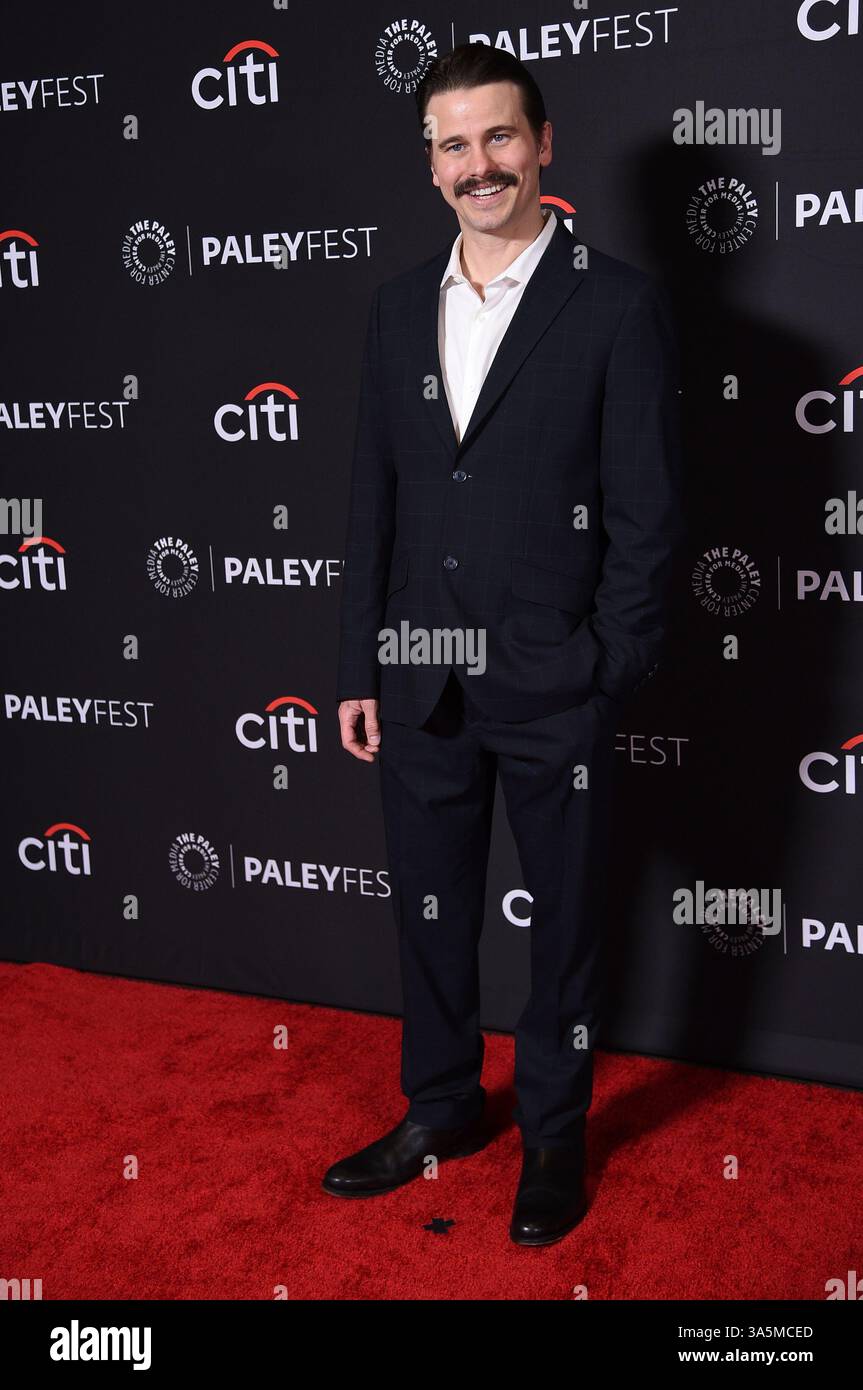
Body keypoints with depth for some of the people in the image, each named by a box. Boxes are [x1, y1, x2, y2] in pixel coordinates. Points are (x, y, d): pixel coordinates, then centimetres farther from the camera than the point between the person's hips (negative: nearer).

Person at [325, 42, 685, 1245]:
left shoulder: (619, 304, -7)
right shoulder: (400, 306, 7)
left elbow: (647, 513, -8)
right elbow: (374, 499, 9)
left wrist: (606, 677, -11)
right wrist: (361, 669, 6)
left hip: (554, 691, -4)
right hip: (421, 685, 5)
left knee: (565, 922, 12)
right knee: (430, 912, 17)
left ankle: (555, 1133, 32)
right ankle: (441, 1110, 38)